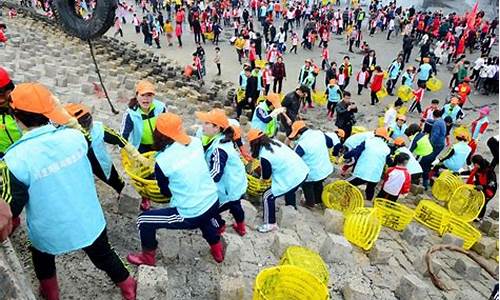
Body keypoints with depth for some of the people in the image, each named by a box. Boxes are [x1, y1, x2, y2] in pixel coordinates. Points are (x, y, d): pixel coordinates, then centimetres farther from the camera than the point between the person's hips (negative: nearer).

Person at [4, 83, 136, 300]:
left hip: (50, 233, -2)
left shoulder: (16, 159, -26)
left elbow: (10, 209, -15)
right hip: (89, 222, 2)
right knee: (103, 256, 26)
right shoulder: (74, 136, -17)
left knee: (43, 258, 33)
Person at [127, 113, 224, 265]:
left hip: (190, 216, -5)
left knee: (143, 220, 13)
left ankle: (148, 256, 35)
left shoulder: (162, 161, -17)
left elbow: (166, 191, 1)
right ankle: (217, 250, 54)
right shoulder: (196, 142, -6)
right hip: (213, 204, 6)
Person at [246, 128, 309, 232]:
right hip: (302, 172, 9)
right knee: (290, 191, 37)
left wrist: (262, 176, 17)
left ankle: (270, 224, 12)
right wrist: (263, 166, 16)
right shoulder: (274, 142, 5)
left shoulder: (264, 156, -18)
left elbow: (266, 176, -5)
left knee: (267, 197, 3)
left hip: (291, 179, -9)